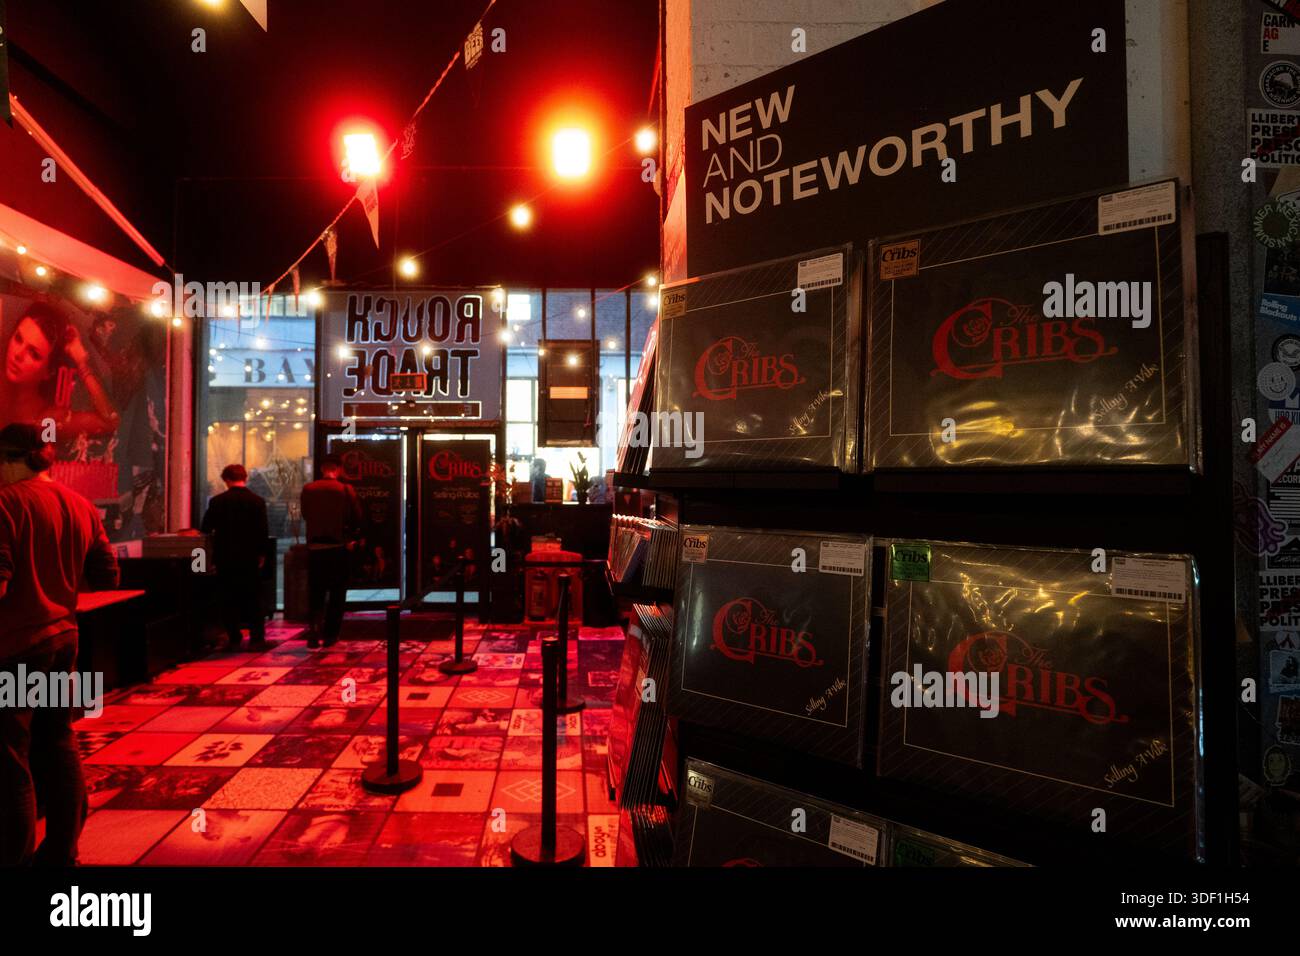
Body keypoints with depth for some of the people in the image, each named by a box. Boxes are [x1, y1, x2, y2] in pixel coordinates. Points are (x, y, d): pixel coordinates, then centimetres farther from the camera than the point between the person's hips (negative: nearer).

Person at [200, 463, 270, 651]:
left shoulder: (217, 501, -5)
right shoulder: (257, 501, -5)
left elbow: (206, 528, 2)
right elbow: (263, 531, -3)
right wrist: (262, 554, 8)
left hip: (225, 558, 0)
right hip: (250, 558, 0)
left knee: (229, 600, 9)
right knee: (253, 599, 7)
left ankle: (234, 639, 11)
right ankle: (257, 639, 5)